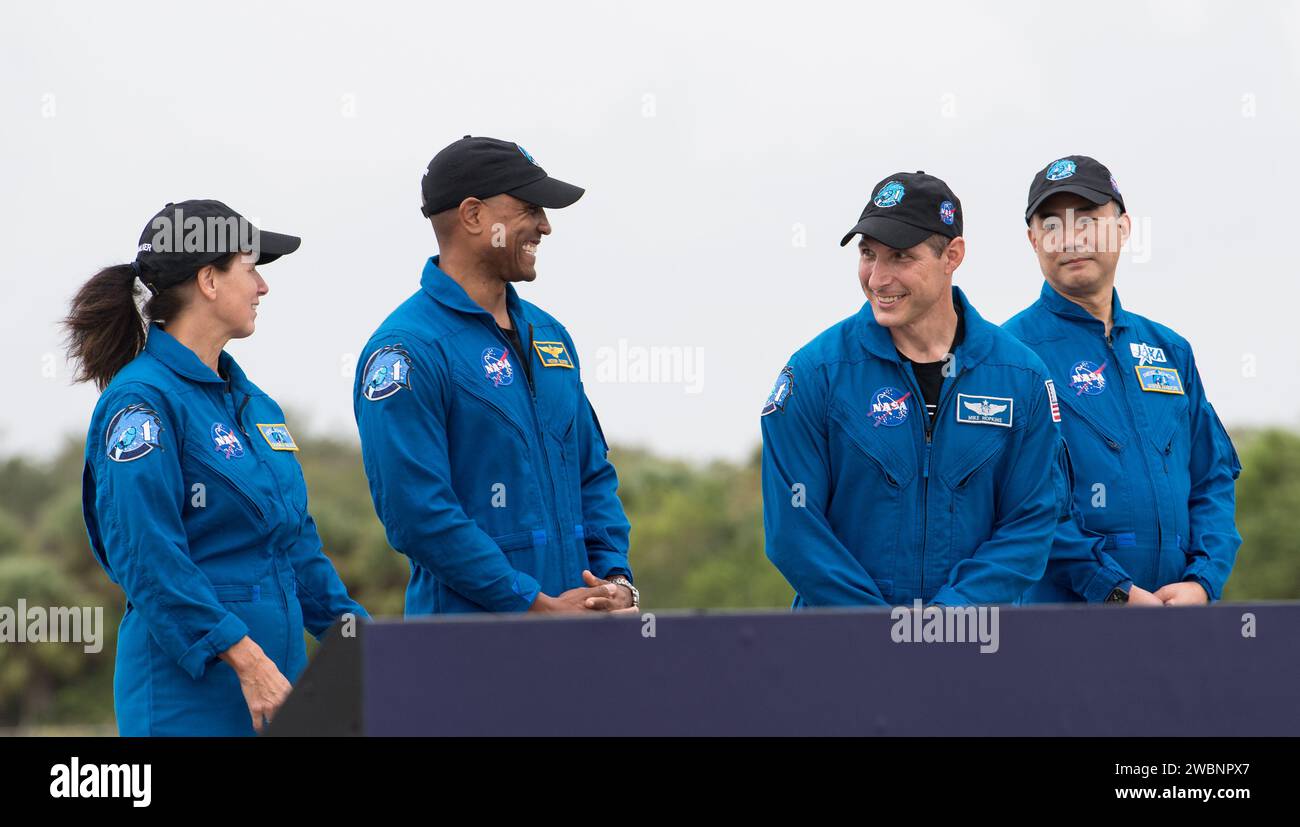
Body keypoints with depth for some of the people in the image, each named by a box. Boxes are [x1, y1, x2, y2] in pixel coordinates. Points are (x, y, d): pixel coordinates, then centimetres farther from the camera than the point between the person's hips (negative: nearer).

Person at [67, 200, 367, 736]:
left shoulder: (251, 402, 17)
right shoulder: (141, 401, -11)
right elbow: (149, 557, -18)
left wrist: (350, 626, 8)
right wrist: (247, 660, -22)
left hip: (274, 675, 8)